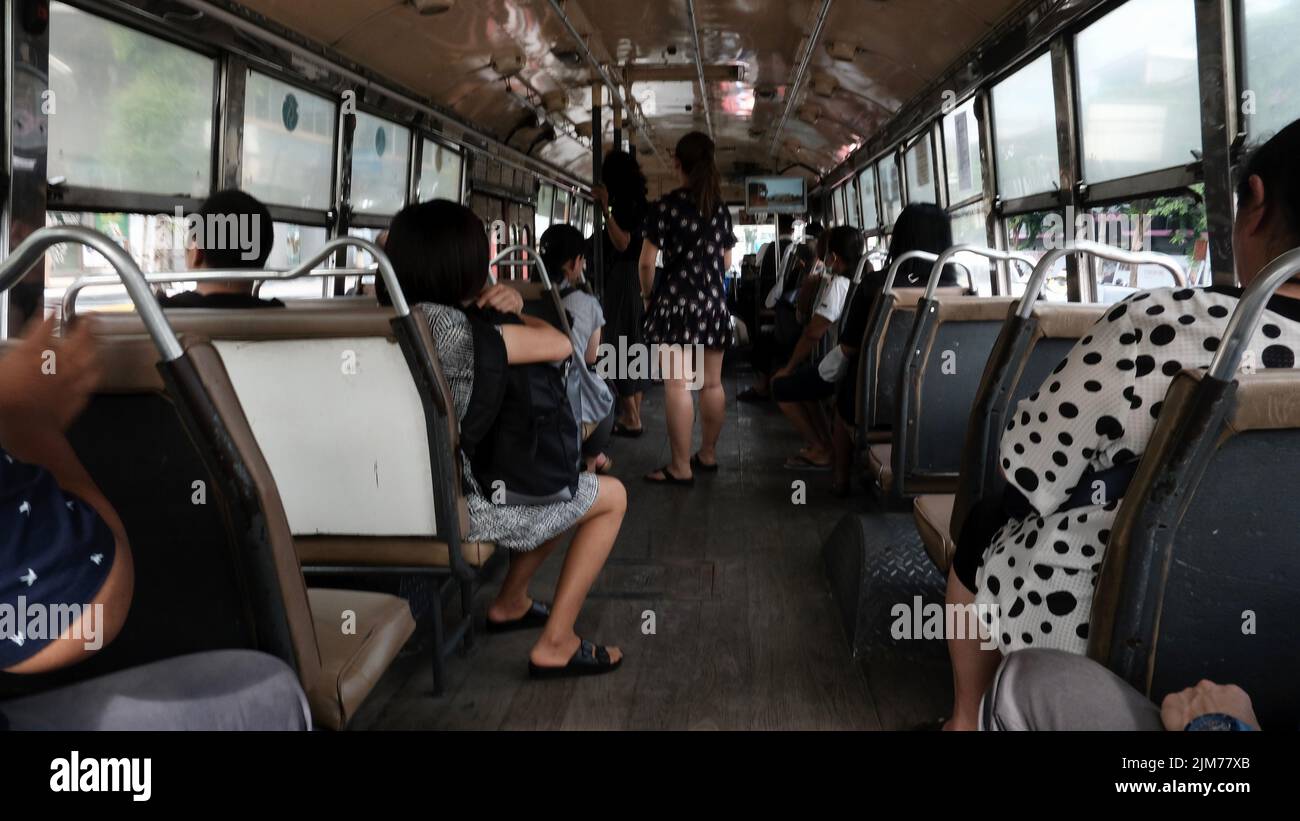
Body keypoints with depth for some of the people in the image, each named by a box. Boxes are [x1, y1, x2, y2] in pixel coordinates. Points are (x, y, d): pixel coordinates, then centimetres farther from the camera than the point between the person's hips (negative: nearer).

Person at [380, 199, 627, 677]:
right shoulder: (448, 324, -24)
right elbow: (560, 345, -15)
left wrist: (505, 306, -5)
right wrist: (515, 313, 4)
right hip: (457, 506, -9)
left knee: (565, 485, 28)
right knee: (611, 496, 9)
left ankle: (510, 604, 38)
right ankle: (555, 644, 9)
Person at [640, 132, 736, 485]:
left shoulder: (668, 205, -7)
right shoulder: (721, 208, 9)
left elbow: (647, 261, -8)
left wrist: (648, 295, 7)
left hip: (677, 301, -6)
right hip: (714, 302, 6)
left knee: (676, 385, -6)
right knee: (712, 384, 11)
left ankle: (680, 468, -6)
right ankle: (707, 455, 22)